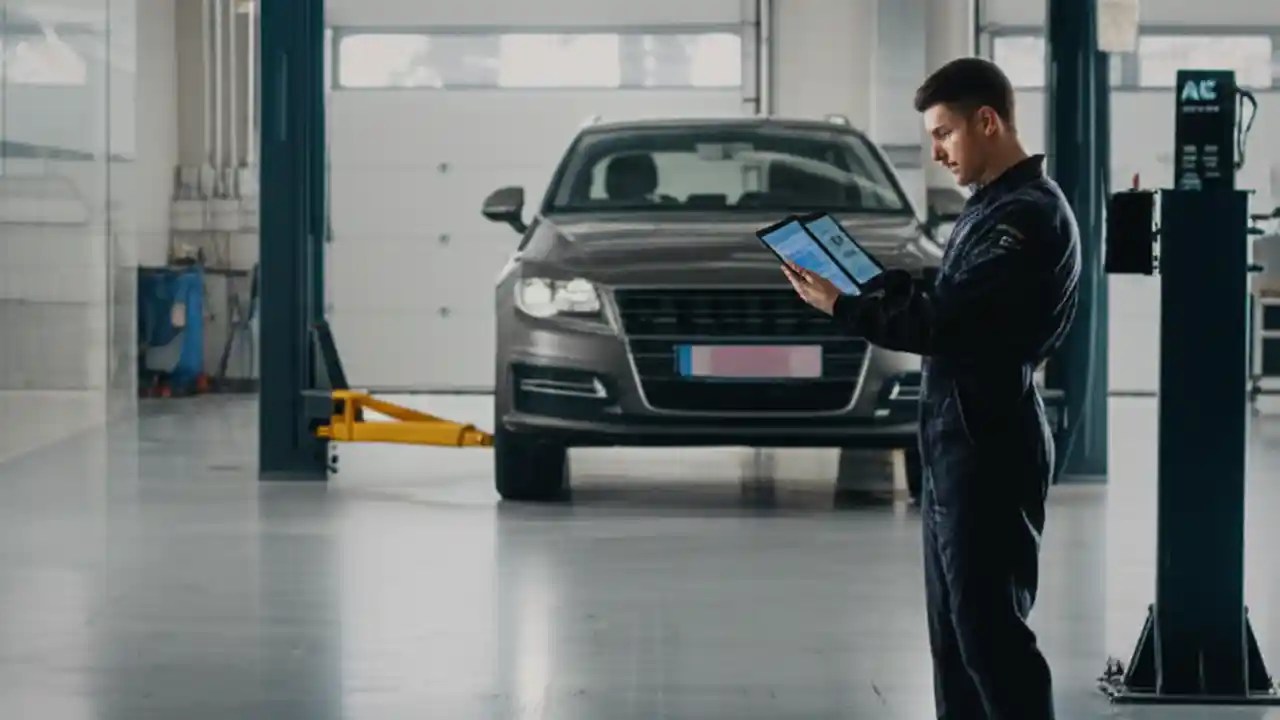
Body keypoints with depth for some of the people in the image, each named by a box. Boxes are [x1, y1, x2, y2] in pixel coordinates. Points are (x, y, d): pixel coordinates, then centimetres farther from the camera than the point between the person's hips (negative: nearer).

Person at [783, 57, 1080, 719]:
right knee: (955, 636, 14)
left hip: (988, 446, -10)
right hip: (957, 441, 10)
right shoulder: (994, 205, 16)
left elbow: (948, 323, -22)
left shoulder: (1029, 215, -16)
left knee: (991, 632, -8)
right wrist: (873, 284, 3)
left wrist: (843, 308, -16)